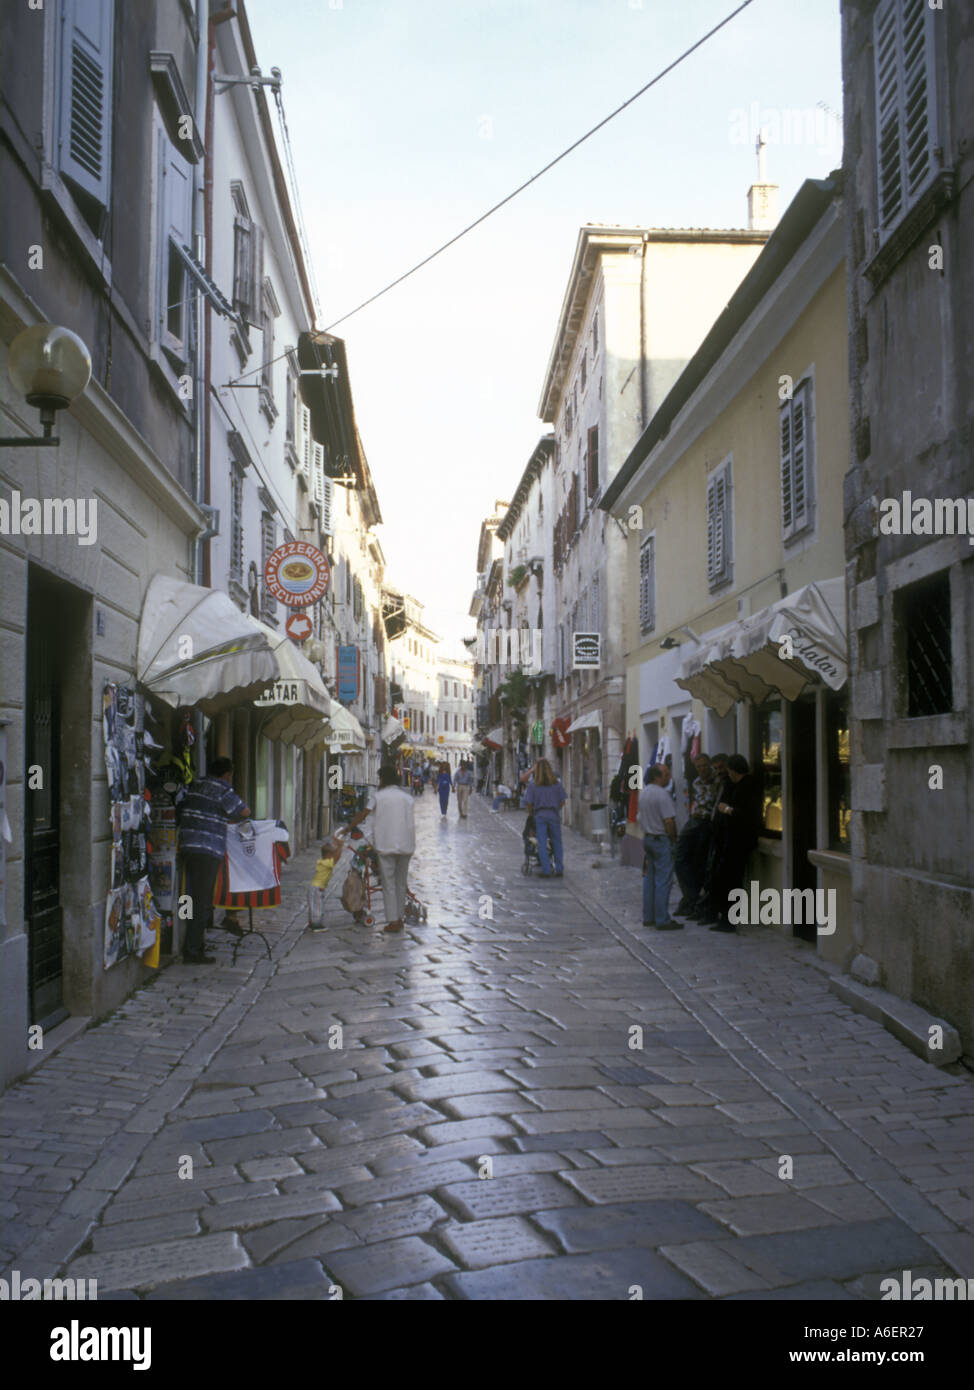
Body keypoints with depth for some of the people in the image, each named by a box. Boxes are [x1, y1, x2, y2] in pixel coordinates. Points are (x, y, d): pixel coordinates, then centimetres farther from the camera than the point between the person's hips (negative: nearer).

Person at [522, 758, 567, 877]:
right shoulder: (556, 784, 0)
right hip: (554, 815, 1)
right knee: (556, 843, 10)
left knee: (542, 844, 3)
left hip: (540, 815, -1)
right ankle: (559, 870, 11)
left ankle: (546, 871, 2)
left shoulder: (532, 785, -4)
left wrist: (531, 812, 12)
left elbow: (528, 803, -6)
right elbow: (563, 801, 1)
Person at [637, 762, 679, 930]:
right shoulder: (662, 794, -18)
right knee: (663, 881, -5)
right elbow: (668, 821, -19)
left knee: (649, 879, 14)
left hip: (647, 838, 9)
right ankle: (662, 920, -4)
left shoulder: (643, 792, 10)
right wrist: (673, 839, -7)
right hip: (661, 840, -9)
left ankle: (648, 917, 19)